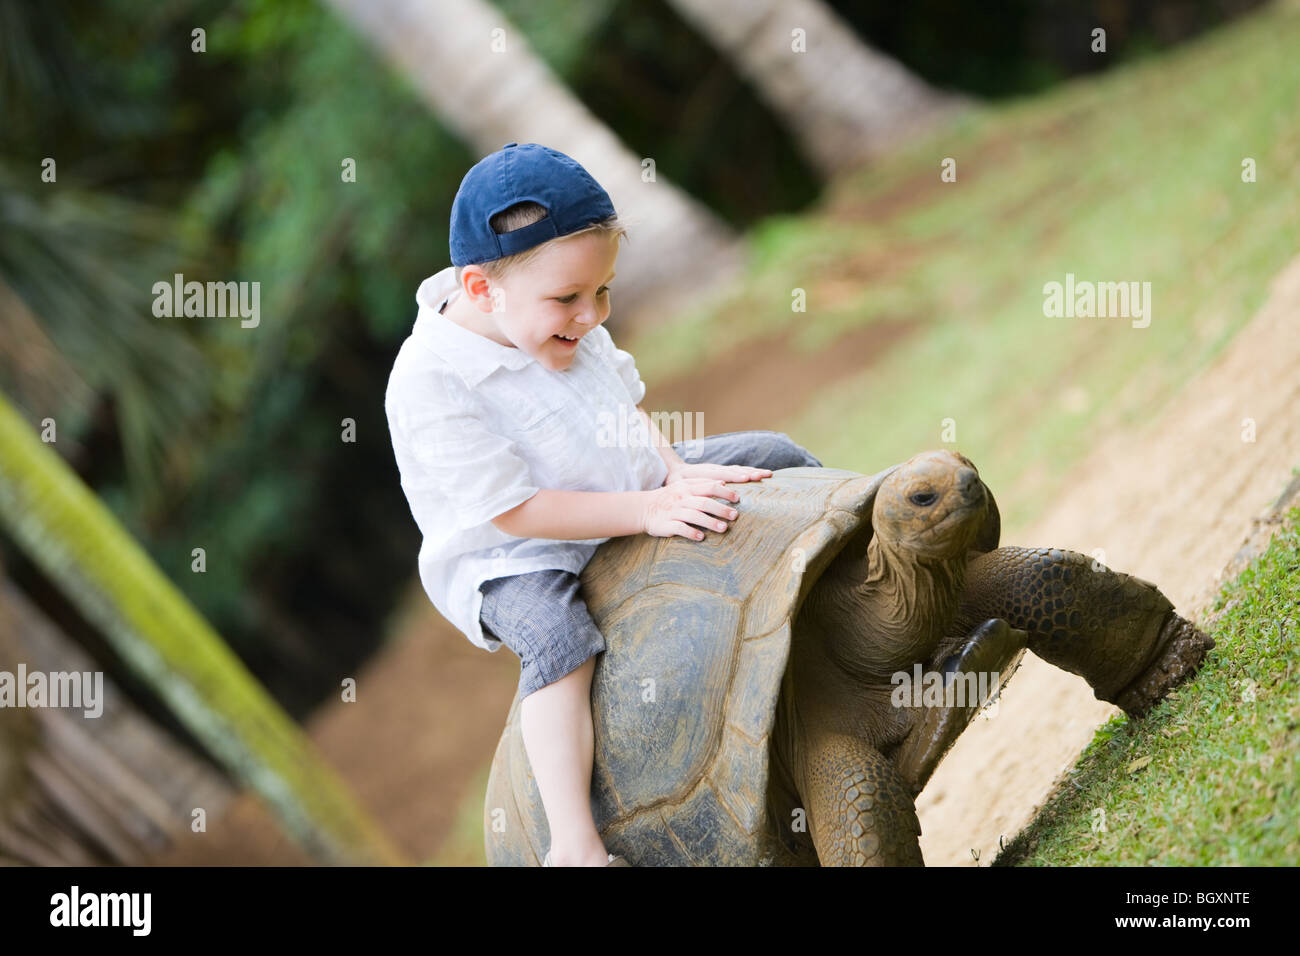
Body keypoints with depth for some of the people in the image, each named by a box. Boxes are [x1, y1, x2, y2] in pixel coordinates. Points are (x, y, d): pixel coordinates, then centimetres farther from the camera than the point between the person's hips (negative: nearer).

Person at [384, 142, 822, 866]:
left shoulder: (568, 324, -5)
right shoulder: (431, 384, -29)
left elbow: (627, 400, 12)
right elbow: (517, 510, -28)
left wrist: (673, 471, -7)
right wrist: (649, 512, -29)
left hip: (636, 495, 8)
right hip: (513, 560, -7)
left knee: (775, 455, 7)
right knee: (559, 636, -38)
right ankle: (574, 846, -40)